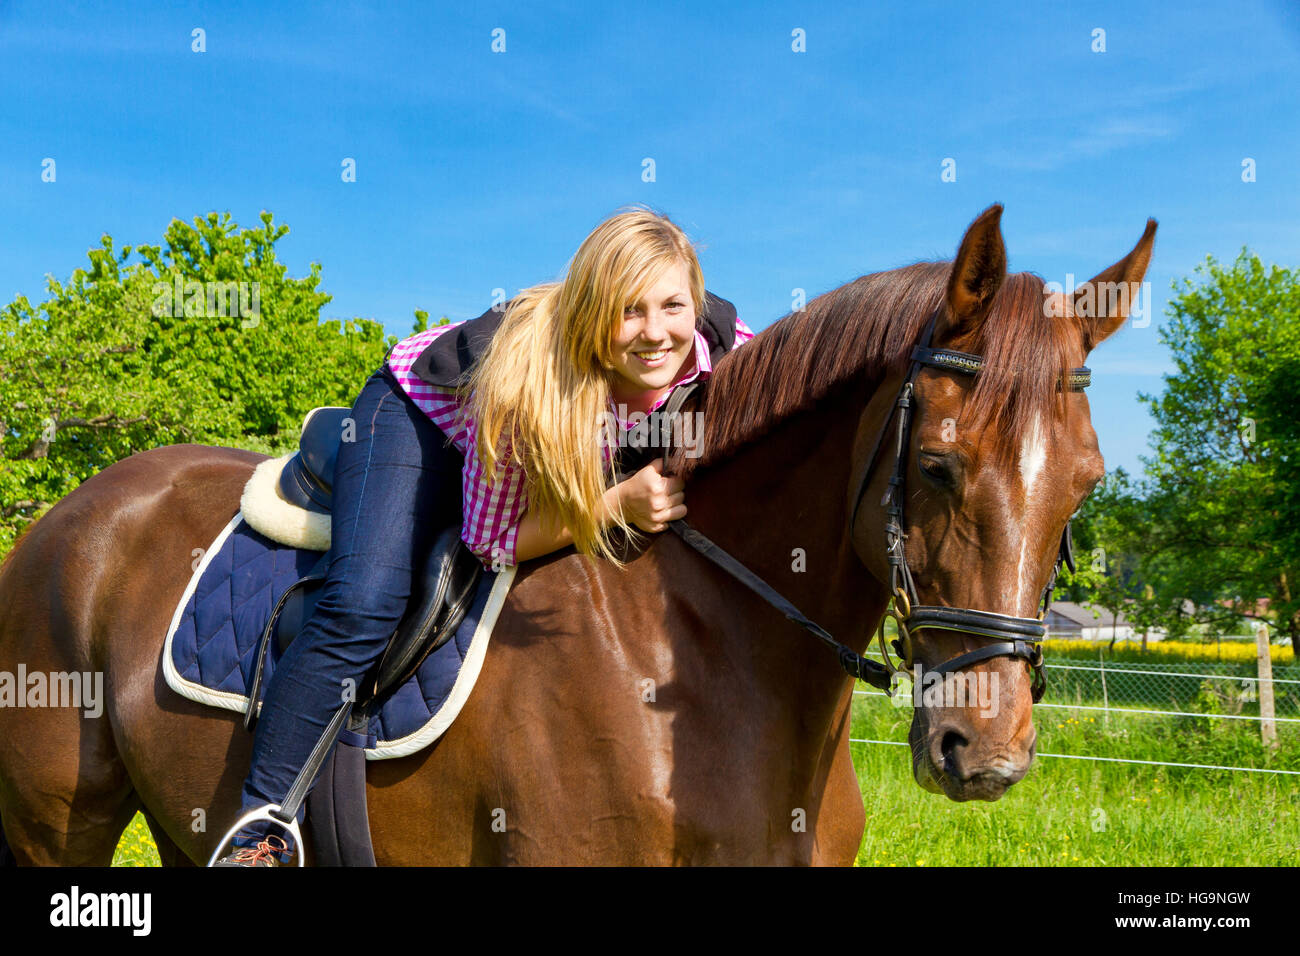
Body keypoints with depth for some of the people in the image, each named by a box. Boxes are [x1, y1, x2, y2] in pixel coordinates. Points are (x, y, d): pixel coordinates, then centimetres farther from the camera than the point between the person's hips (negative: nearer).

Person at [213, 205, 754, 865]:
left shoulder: (728, 347, -29)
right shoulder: (524, 377, -42)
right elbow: (491, 541, -32)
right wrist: (619, 503, -42)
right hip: (421, 414, -6)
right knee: (363, 607, -26)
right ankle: (261, 837, -16)